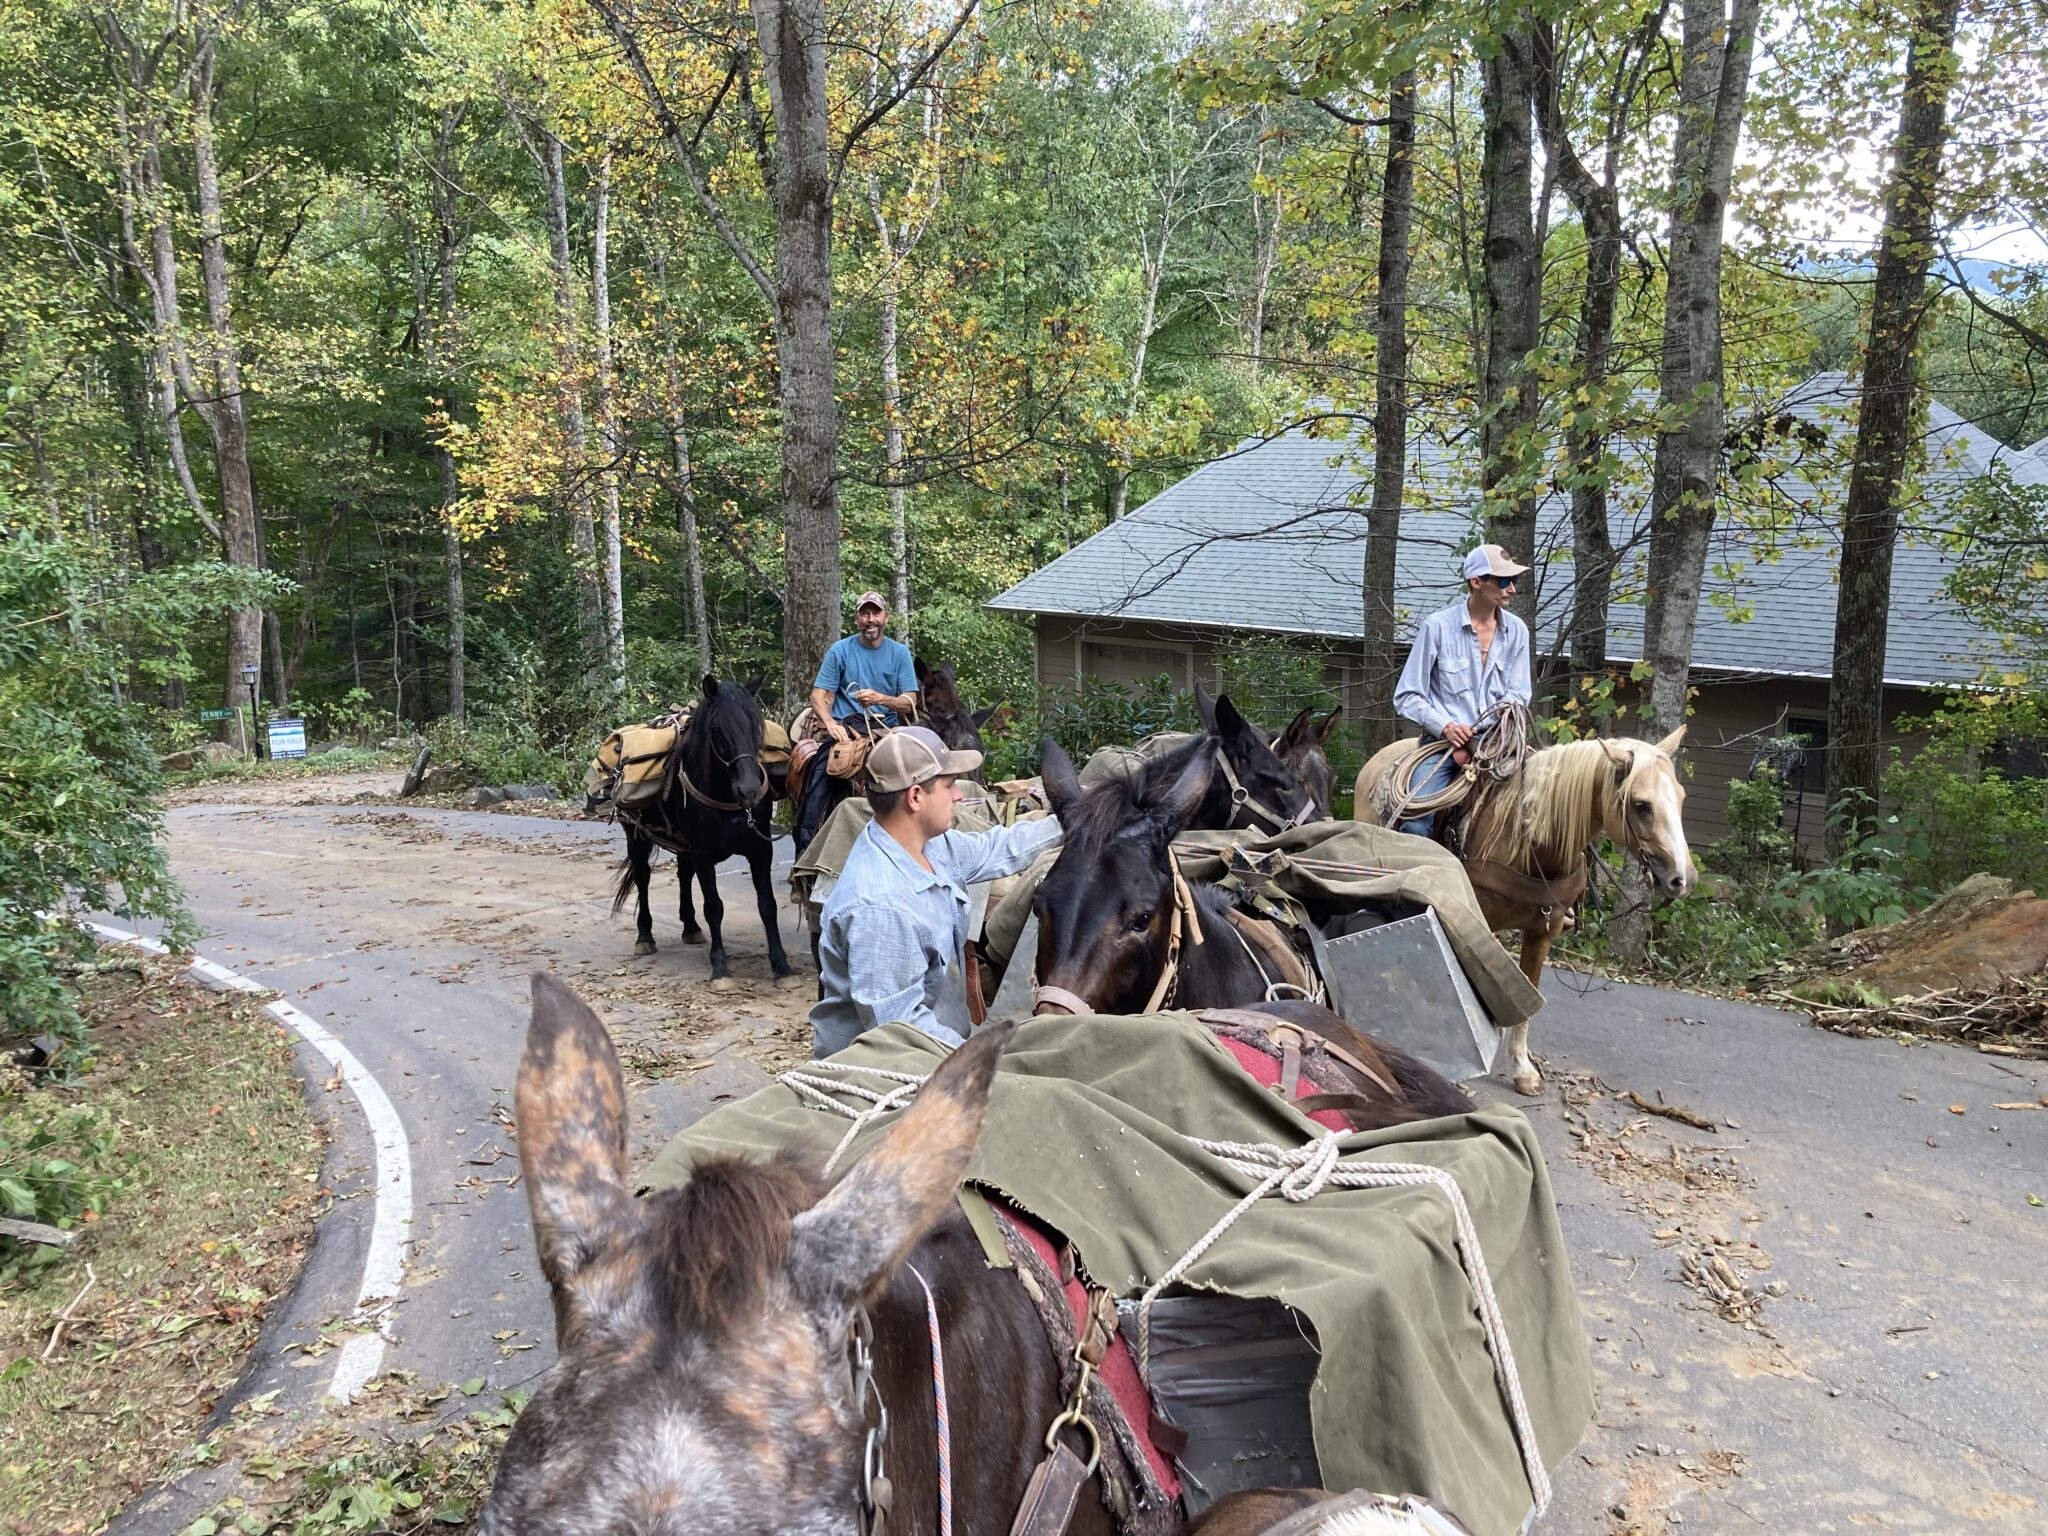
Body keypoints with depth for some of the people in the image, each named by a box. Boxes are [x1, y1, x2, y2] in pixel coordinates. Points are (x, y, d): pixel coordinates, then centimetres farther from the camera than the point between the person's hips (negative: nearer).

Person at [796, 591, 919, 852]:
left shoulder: (900, 653, 10)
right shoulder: (840, 650, 7)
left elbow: (910, 702, 5)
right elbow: (819, 695, 3)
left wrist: (881, 699, -16)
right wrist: (830, 724, -18)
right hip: (845, 727, -1)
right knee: (820, 774, -26)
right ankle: (805, 845, -25)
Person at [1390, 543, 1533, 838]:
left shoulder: (1516, 631, 8)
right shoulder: (1438, 627, -4)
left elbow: (1518, 694, 5)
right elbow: (1407, 697, -2)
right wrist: (1446, 727, -18)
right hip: (1443, 742, -3)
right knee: (1416, 819, -24)